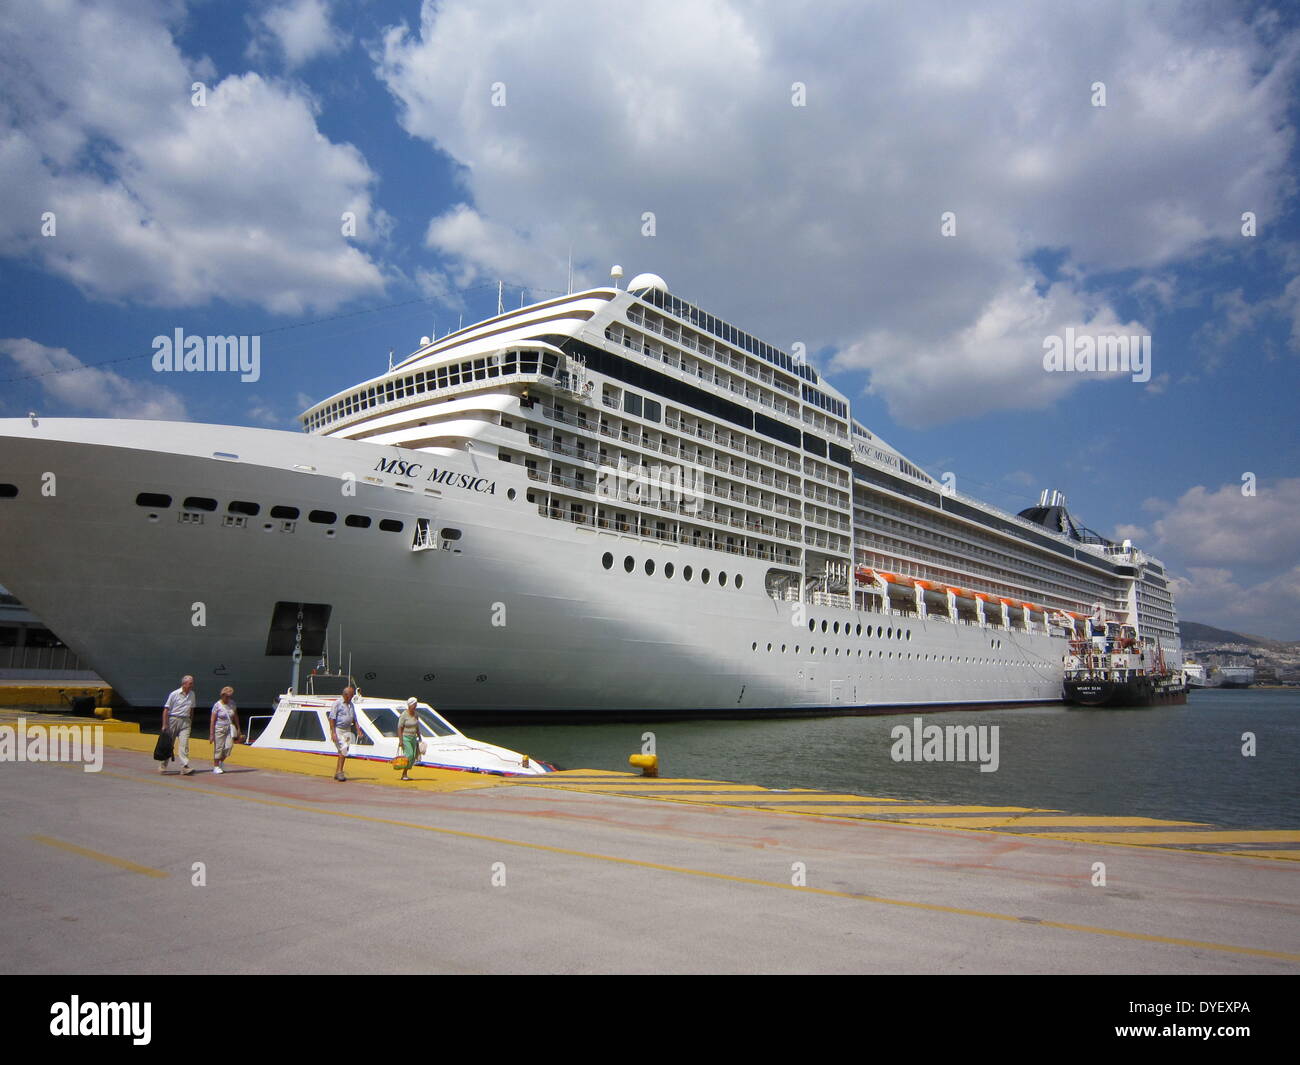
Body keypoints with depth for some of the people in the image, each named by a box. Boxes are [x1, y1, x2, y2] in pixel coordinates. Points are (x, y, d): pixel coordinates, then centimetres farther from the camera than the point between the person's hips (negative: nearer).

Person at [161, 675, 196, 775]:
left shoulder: (192, 694, 9)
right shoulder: (174, 694, -7)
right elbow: (166, 709, -7)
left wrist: (191, 721, 15)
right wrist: (164, 725, -11)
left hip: (185, 721, 3)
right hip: (173, 719, -3)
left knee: (184, 744, -8)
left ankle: (185, 767, -15)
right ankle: (162, 765, 23)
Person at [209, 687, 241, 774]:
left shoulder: (232, 703, 5)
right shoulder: (217, 705, -9)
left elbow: (235, 717, 15)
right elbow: (212, 720, -9)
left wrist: (238, 729, 14)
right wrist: (211, 734, -13)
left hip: (229, 728, 4)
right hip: (219, 729, -4)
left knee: (229, 746, -7)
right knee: (218, 747, -1)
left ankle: (221, 761, 17)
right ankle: (216, 766, 12)